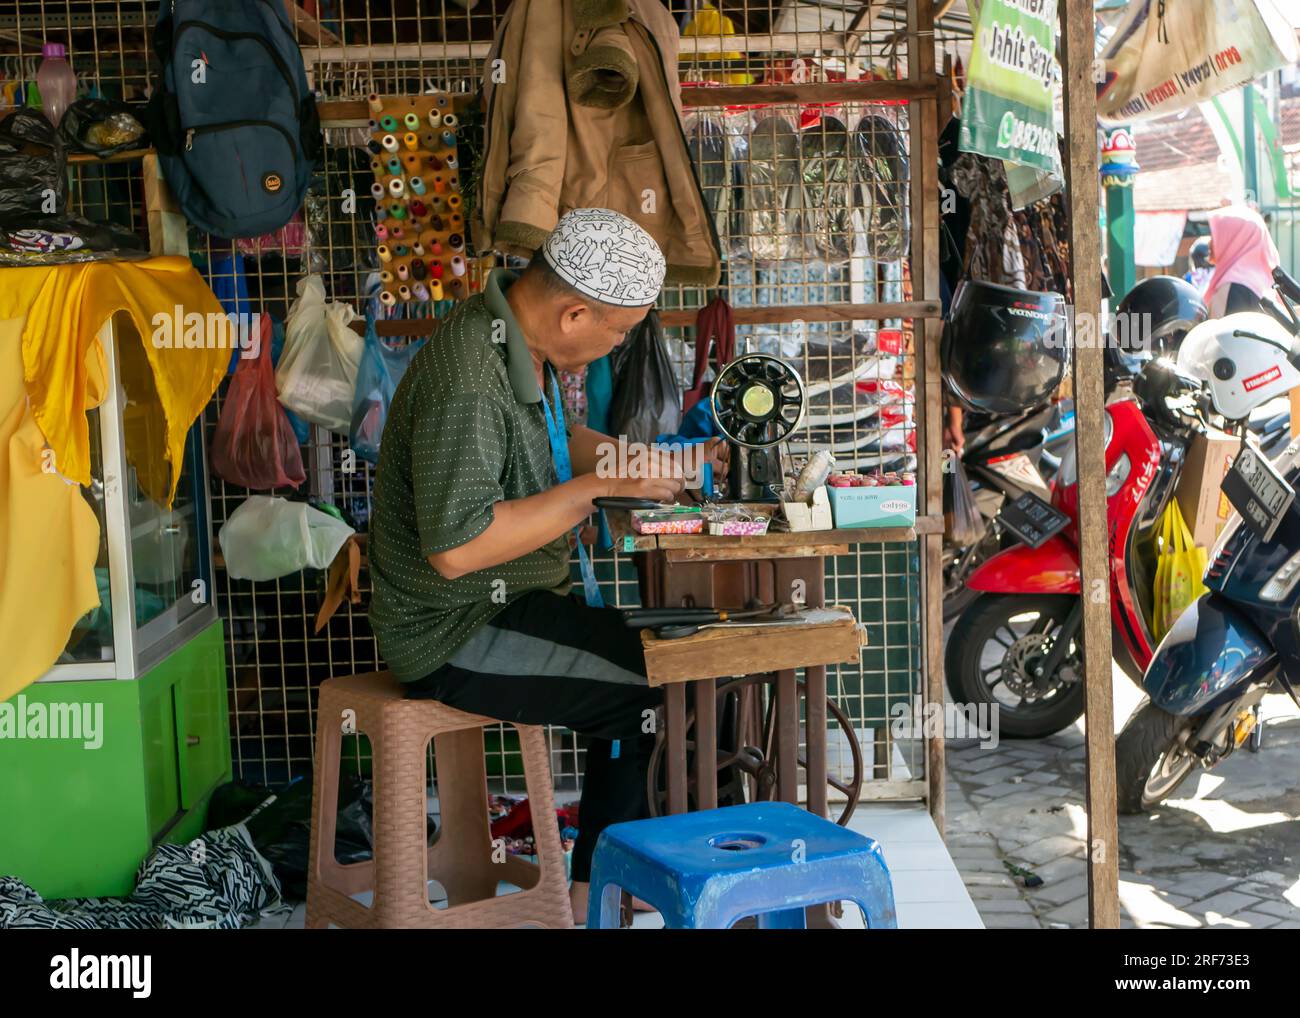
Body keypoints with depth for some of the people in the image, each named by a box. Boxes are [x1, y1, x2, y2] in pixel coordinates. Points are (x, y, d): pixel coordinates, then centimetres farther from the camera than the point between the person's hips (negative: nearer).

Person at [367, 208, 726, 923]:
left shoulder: (519, 337, 4)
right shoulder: (468, 381, -27)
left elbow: (551, 437, 22)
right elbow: (456, 548, -32)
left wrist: (652, 460, 5)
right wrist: (602, 484, -26)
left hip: (507, 603, 10)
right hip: (459, 637, -10)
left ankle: (597, 889, 13)